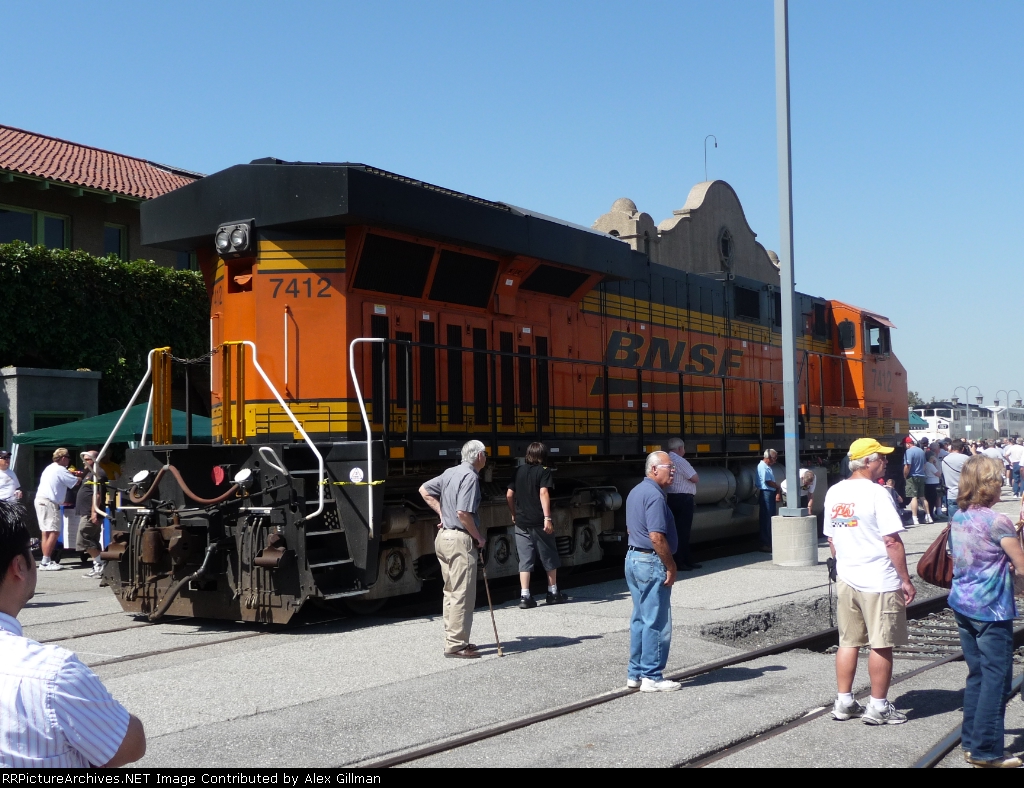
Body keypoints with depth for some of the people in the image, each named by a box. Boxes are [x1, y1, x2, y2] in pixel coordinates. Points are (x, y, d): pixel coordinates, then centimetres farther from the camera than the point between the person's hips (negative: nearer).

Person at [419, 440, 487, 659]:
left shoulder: (451, 473, 12)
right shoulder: (470, 477, -15)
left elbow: (424, 490, 21)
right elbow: (463, 513, -23)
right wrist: (478, 537, -11)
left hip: (444, 536, 10)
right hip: (460, 540, -10)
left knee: (451, 592, 15)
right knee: (462, 594, -6)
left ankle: (453, 639, 22)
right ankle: (456, 645, -4)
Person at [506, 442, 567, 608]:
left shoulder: (518, 472, 8)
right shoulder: (544, 471, -4)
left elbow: (509, 495, 7)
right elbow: (543, 493, -17)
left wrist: (514, 514, 20)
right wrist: (547, 517, -21)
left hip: (521, 523, 3)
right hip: (539, 522, -3)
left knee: (525, 560, 3)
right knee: (549, 558, 12)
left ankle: (524, 596, -5)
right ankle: (553, 593, 22)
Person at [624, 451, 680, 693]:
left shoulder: (635, 492, 14)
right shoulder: (654, 496, -18)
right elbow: (657, 537, -23)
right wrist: (671, 566, -15)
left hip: (633, 558, 10)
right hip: (652, 563, -10)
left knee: (640, 619, 14)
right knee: (657, 622, -3)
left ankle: (635, 673, 19)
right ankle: (652, 677, 2)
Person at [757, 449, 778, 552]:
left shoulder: (767, 466, 18)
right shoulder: (762, 467, -13)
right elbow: (768, 482, -18)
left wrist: (776, 488, 1)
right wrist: (778, 487, -4)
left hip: (770, 493, 10)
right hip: (766, 493, -10)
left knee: (770, 519, 14)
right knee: (766, 520, -8)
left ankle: (770, 542, 21)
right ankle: (765, 545, -5)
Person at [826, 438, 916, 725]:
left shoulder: (834, 493, 6)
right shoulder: (876, 493, -15)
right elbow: (892, 542, -16)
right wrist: (906, 580, -10)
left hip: (846, 580, 7)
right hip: (879, 582, -7)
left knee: (848, 642, 13)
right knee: (881, 645, 4)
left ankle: (844, 702, 18)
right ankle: (878, 707, 11)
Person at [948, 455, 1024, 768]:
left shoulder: (958, 517, 6)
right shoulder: (997, 522, -17)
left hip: (962, 604, 8)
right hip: (991, 610, -8)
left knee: (977, 675, 16)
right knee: (997, 679, 1)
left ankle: (971, 742, 22)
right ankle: (985, 750, 5)